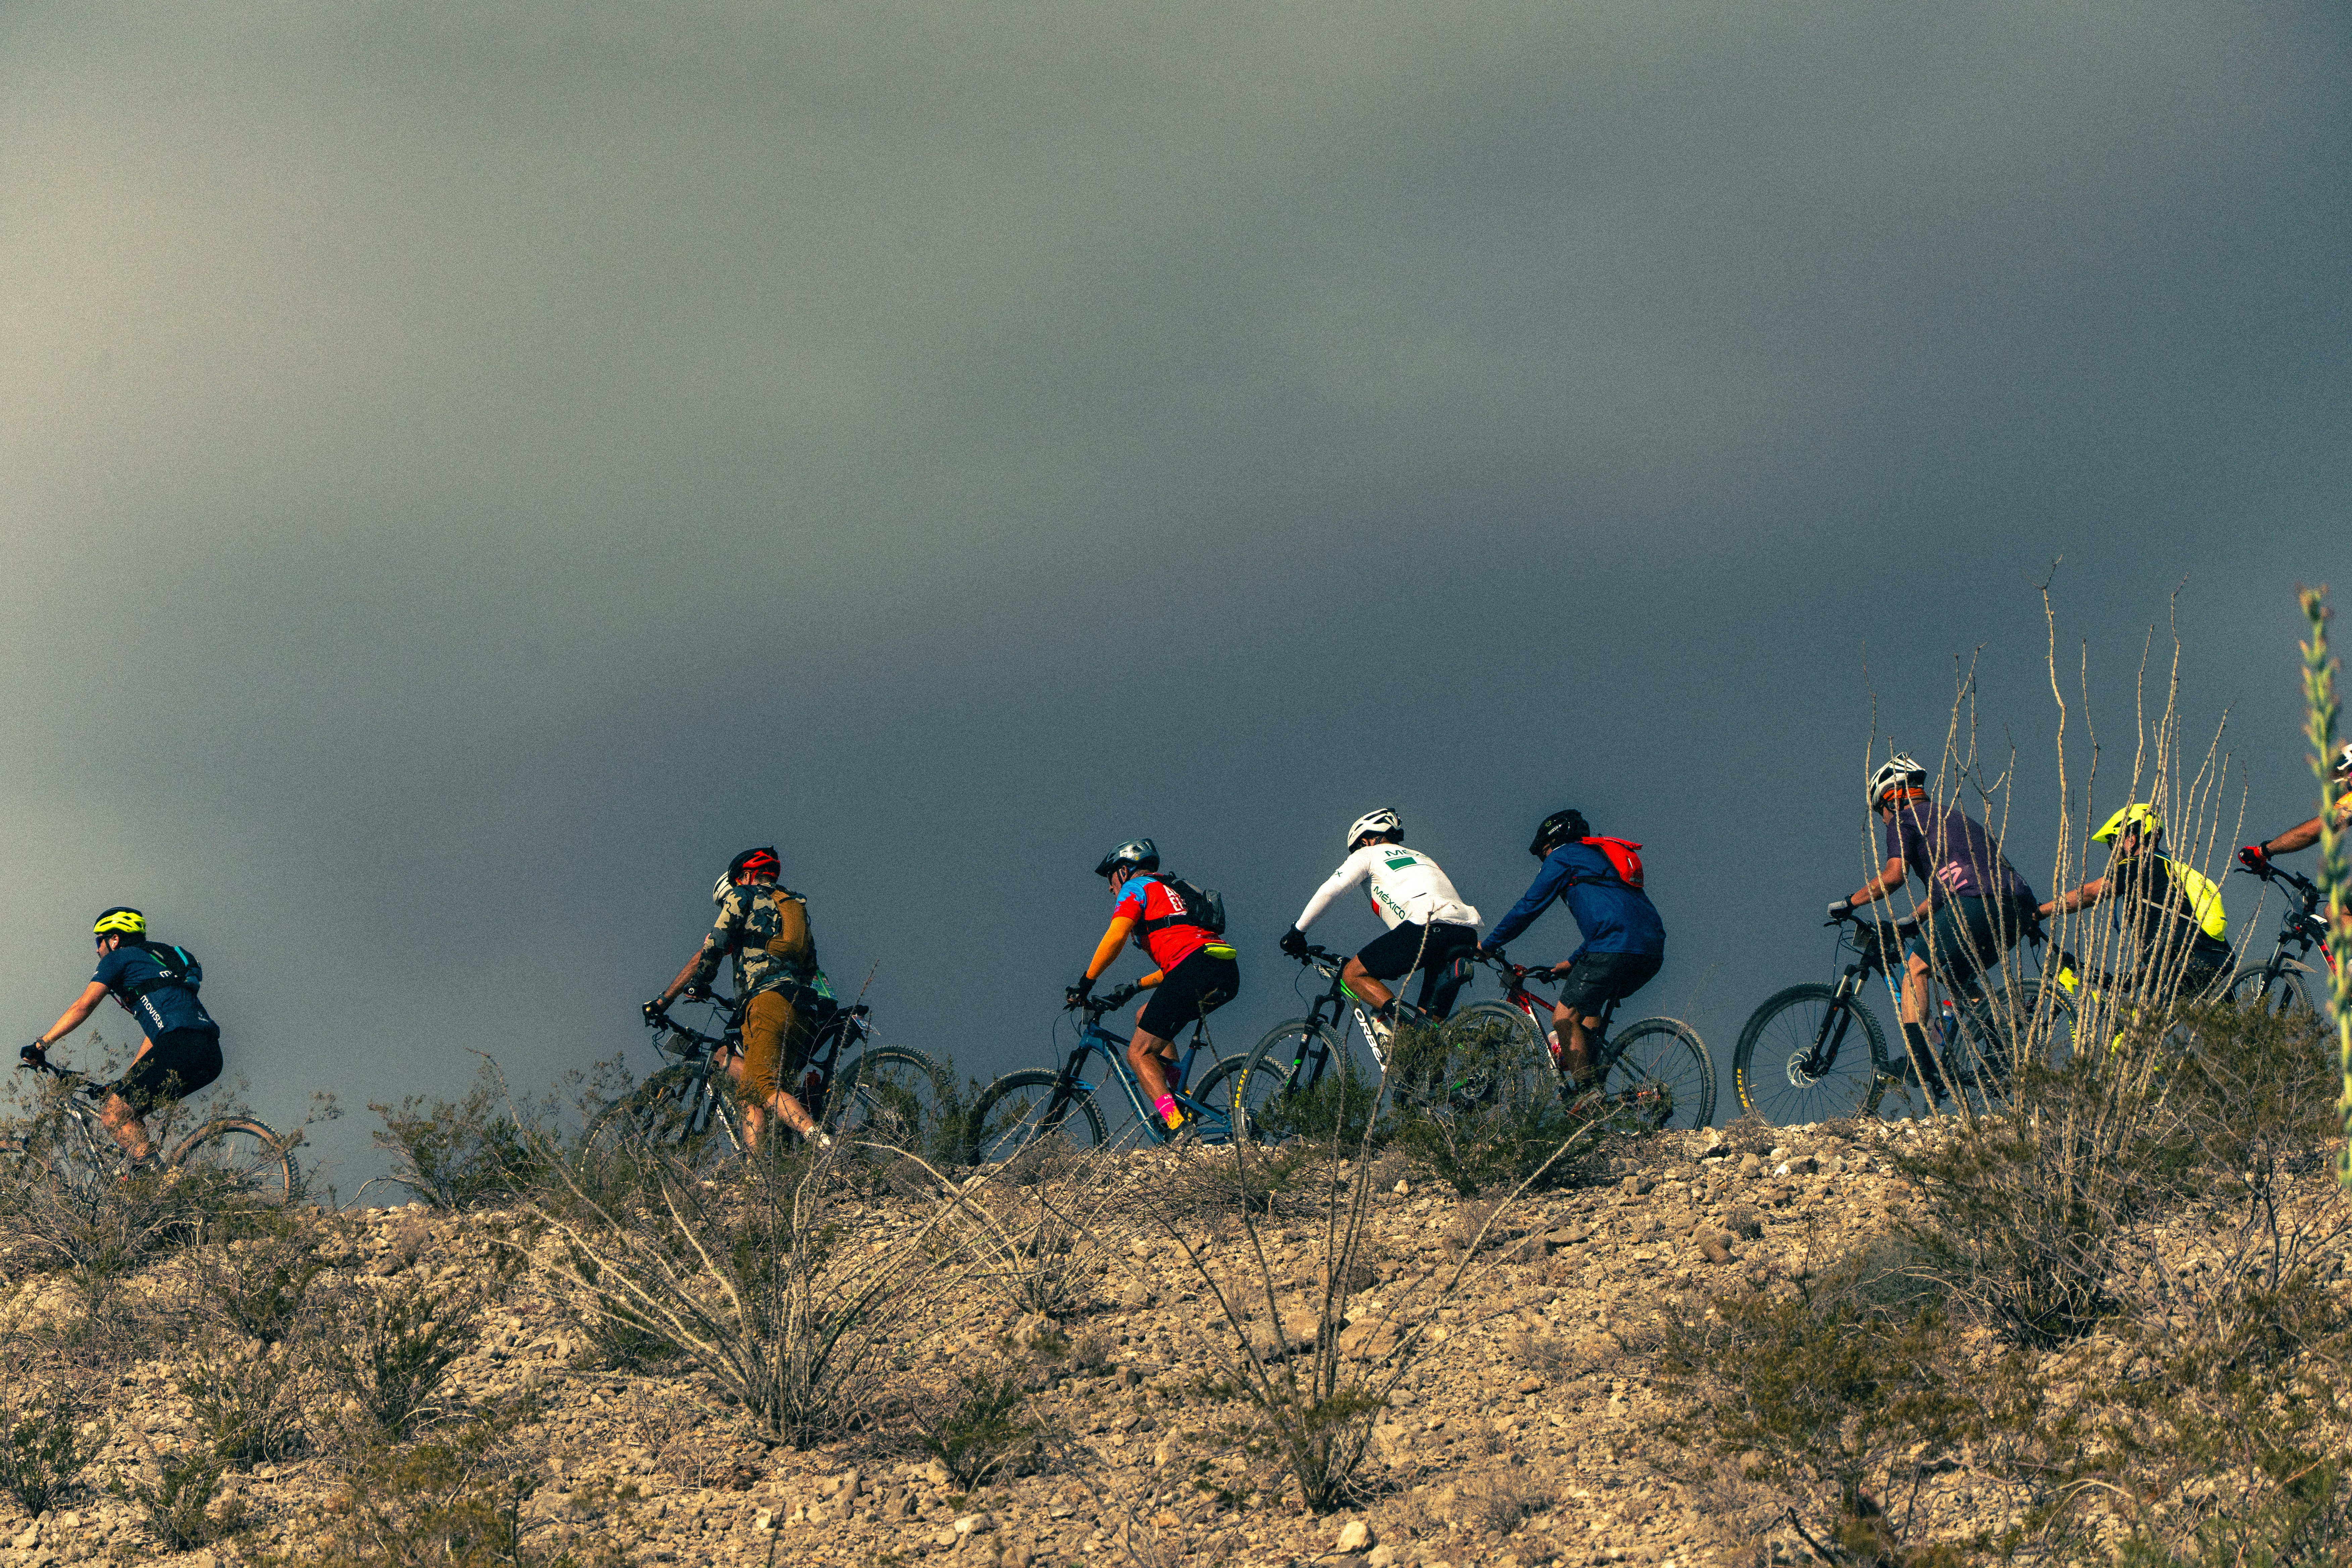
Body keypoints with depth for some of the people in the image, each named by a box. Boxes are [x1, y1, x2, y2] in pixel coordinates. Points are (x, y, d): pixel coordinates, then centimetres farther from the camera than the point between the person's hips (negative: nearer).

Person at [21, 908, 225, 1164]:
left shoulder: (119, 958, 11)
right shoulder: (156, 958, 36)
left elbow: (83, 1006, 2)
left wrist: (41, 1045, 6)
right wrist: (126, 1082, 38)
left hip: (182, 1047, -9)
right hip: (210, 1055, 9)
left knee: (113, 1114, -9)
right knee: (128, 1115, 17)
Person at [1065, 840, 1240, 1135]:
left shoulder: (1135, 887, 11)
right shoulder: (1173, 890, 37)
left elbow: (1116, 937, -6)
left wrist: (1085, 984, 0)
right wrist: (1137, 987, 40)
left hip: (1195, 970, -8)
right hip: (1228, 975, 8)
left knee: (1140, 1054, -1)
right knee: (1145, 1017, 27)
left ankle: (1179, 1128, -21)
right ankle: (1184, 1106, 14)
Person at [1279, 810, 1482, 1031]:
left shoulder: (1369, 854, 19)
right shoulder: (1421, 858, 39)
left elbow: (1329, 891, 11)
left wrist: (1297, 932, 22)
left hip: (1428, 926, -7)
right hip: (1467, 935, 7)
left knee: (1353, 974, 6)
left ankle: (1399, 1016, -17)